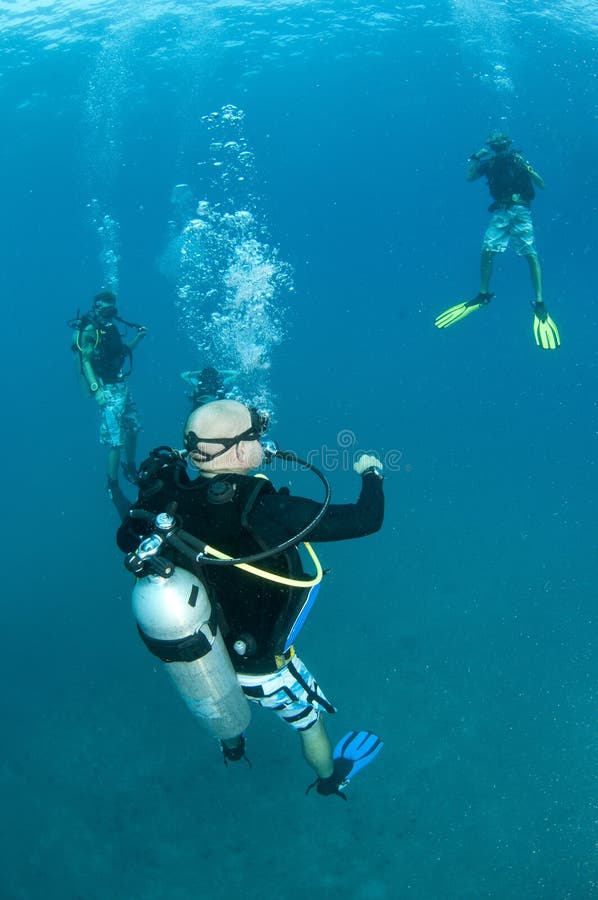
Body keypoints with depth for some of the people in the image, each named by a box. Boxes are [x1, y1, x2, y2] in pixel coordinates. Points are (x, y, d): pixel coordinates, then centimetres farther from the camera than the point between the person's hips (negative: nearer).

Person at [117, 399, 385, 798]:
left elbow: (127, 537, -2)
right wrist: (371, 473, -9)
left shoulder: (168, 493, -24)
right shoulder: (265, 514, -39)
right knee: (310, 719, 29)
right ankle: (331, 775, 59)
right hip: (258, 667, -4)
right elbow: (367, 519, -30)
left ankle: (232, 746, 71)